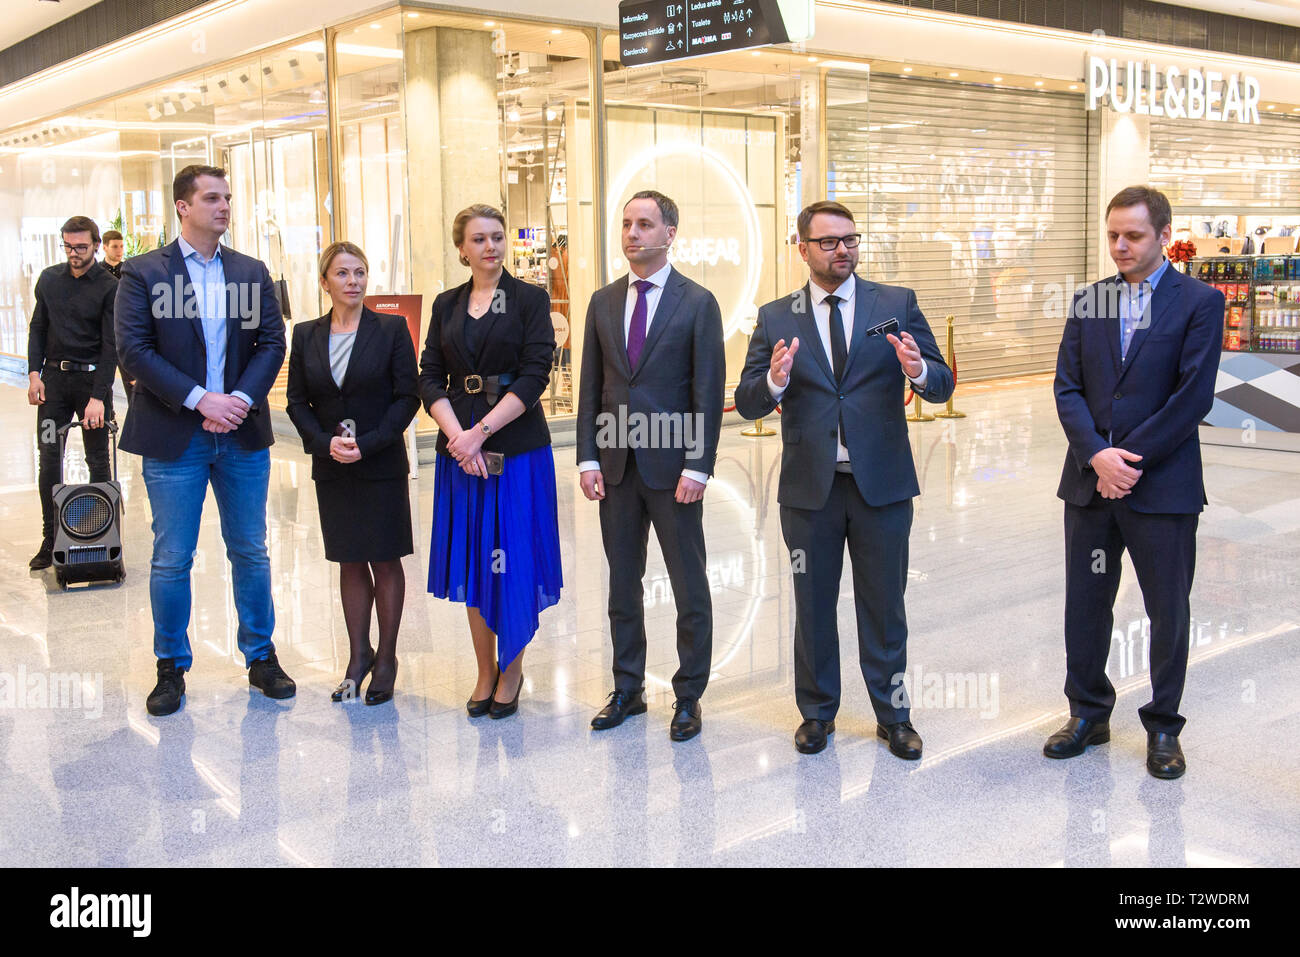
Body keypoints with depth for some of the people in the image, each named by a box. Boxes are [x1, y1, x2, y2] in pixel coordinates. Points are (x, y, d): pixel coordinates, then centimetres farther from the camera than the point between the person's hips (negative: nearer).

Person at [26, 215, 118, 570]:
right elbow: (38, 327, 14)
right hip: (54, 378, 4)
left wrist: (98, 397, -20)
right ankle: (50, 539, 9)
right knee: (49, 459, 2)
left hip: (92, 379, -4)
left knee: (98, 460, 2)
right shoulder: (49, 279, 7)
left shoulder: (109, 288, -7)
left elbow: (111, 345, -12)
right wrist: (34, 373, 1)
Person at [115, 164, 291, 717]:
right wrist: (199, 400, -17)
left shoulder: (252, 273, 9)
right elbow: (133, 350, -9)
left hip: (242, 433, 3)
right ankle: (171, 668, 19)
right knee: (172, 560, 4)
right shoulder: (143, 273, -1)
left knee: (251, 552, 10)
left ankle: (261, 658, 24)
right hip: (174, 438, -3)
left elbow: (273, 343, 4)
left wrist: (241, 399, -12)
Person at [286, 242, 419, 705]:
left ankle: (386, 658, 16)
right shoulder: (306, 335, 5)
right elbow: (297, 401, 6)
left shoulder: (391, 329, -4)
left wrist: (367, 443, -15)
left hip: (382, 465, -3)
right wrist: (325, 442, -10)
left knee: (385, 561, 4)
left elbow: (407, 397, -7)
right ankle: (358, 656, 21)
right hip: (332, 468, 3)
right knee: (350, 562, 10)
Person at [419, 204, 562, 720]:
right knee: (472, 561, 7)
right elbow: (430, 378, 5)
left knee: (513, 559, 0)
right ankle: (485, 672, 19)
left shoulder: (530, 299, 0)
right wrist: (457, 435, -12)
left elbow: (535, 376, -9)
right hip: (460, 448, 3)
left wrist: (481, 432, -15)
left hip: (517, 448, -3)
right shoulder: (447, 305, 11)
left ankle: (512, 671, 15)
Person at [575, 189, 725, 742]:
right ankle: (627, 690, 25)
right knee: (622, 583, 12)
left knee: (690, 587, 5)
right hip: (616, 467, 4)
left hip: (672, 467, -4)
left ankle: (688, 696, 17)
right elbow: (591, 387, 9)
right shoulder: (603, 302, 9)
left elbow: (708, 392, -7)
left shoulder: (697, 303, -3)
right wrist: (588, 458, 1)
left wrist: (697, 466, -14)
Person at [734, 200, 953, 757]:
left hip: (882, 482, 0)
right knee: (813, 605, 12)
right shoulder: (776, 319, 3)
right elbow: (747, 404, -3)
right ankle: (817, 713, 29)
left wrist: (918, 370, -25)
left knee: (884, 605, 9)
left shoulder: (897, 304, 2)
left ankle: (893, 715, 24)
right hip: (809, 486, 1)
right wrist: (775, 380, -25)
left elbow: (943, 386, -2)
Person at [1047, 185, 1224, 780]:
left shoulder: (1199, 302, -3)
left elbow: (1193, 397, -11)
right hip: (1091, 482, 4)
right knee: (1085, 605, 11)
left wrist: (1132, 459, -14)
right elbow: (1068, 387, 3)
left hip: (1162, 485, -4)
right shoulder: (1088, 302, 8)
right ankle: (1088, 714, 28)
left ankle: (1163, 726, 23)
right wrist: (1097, 455, -12)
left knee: (1169, 613, 7)